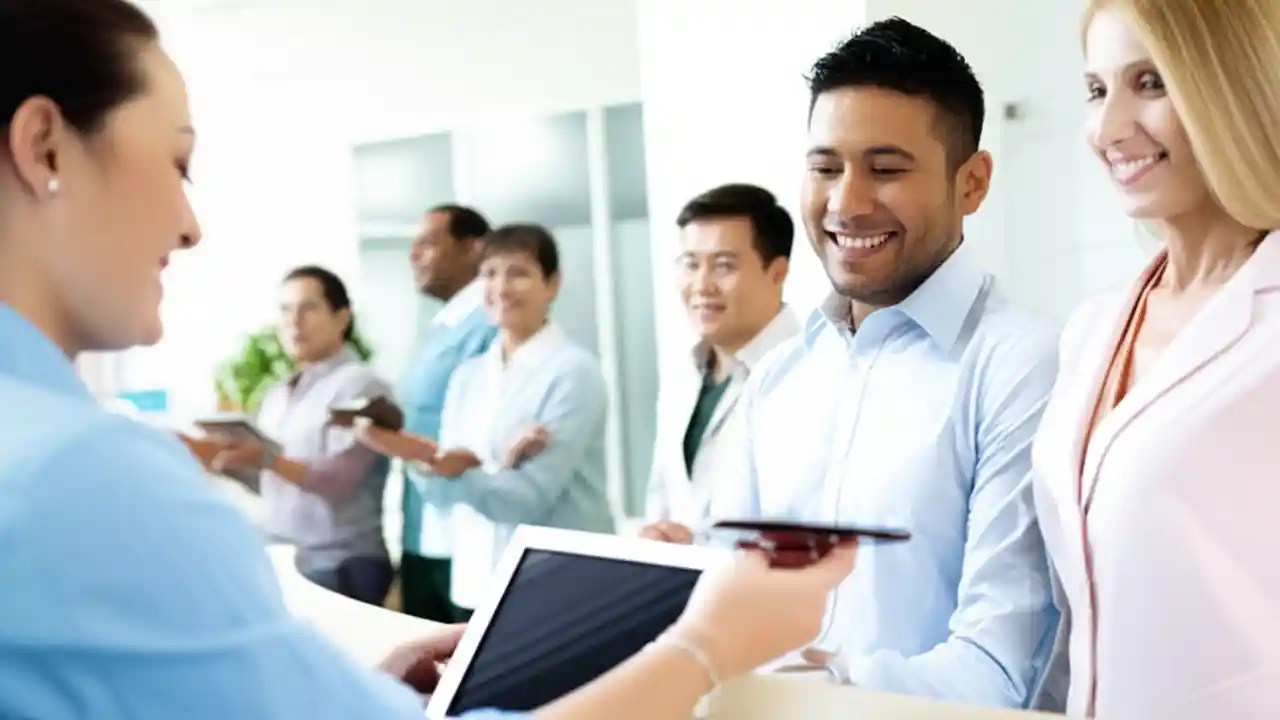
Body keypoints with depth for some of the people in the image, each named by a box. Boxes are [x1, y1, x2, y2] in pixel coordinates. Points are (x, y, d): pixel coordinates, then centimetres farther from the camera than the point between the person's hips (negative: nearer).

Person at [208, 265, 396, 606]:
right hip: (279, 564, 6)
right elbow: (270, 484, 11)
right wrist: (230, 459, -6)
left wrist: (268, 460, -28)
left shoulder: (358, 385, -8)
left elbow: (339, 481, -17)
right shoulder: (276, 396, 14)